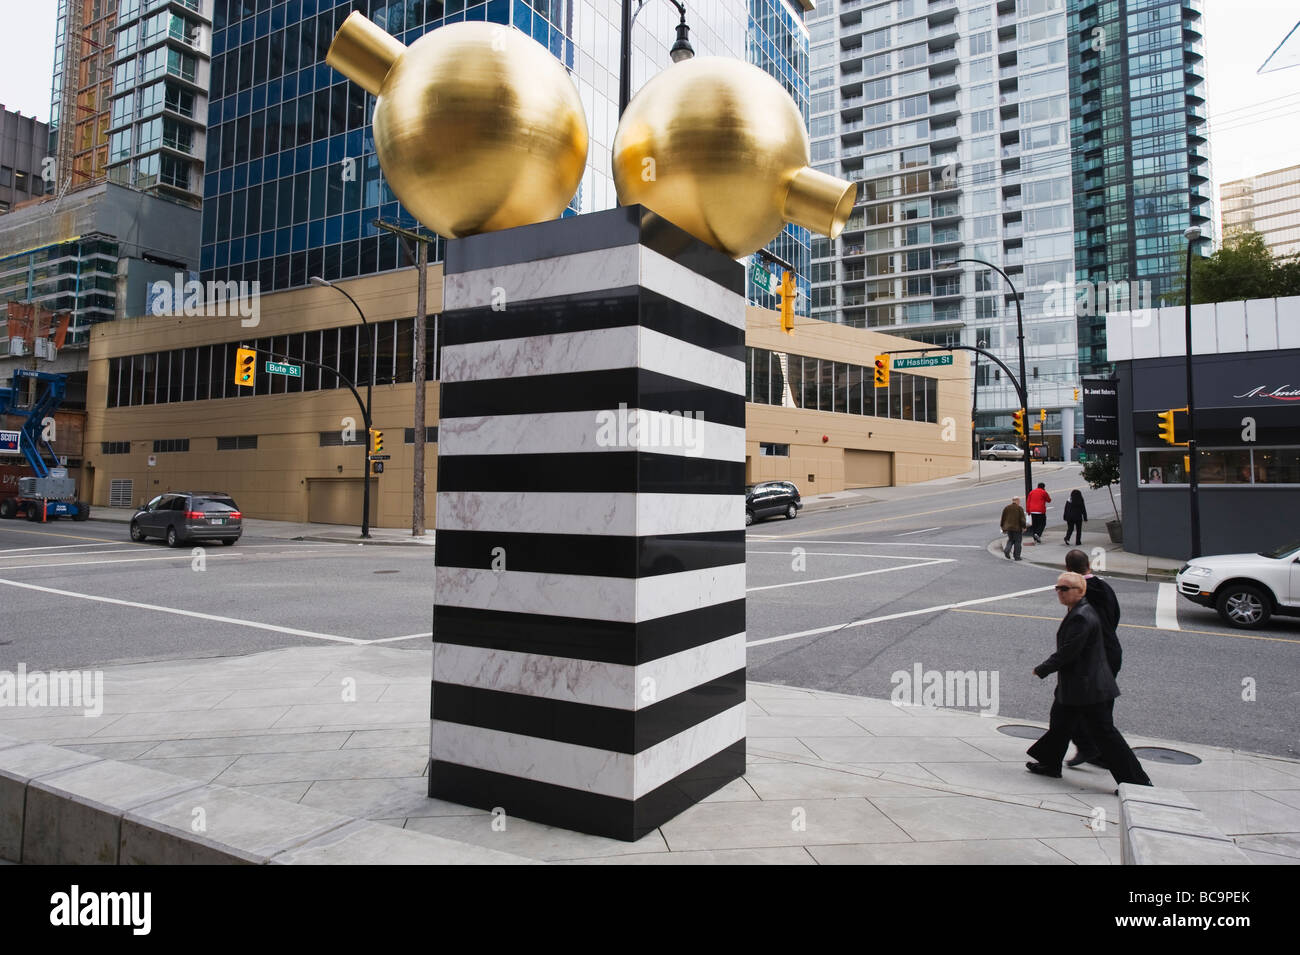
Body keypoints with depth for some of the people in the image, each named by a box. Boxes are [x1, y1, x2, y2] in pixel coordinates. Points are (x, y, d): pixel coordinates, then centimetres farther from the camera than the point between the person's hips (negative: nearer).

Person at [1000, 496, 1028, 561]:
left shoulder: (1006, 508, 6)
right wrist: (1024, 527, -7)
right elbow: (1022, 519, -13)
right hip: (1017, 528, -4)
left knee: (1010, 540, 18)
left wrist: (1003, 528, 15)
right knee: (1017, 542, 5)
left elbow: (1003, 518, 9)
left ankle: (1006, 550, -6)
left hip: (1008, 527, 4)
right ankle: (1017, 556, 7)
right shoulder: (1020, 508, -7)